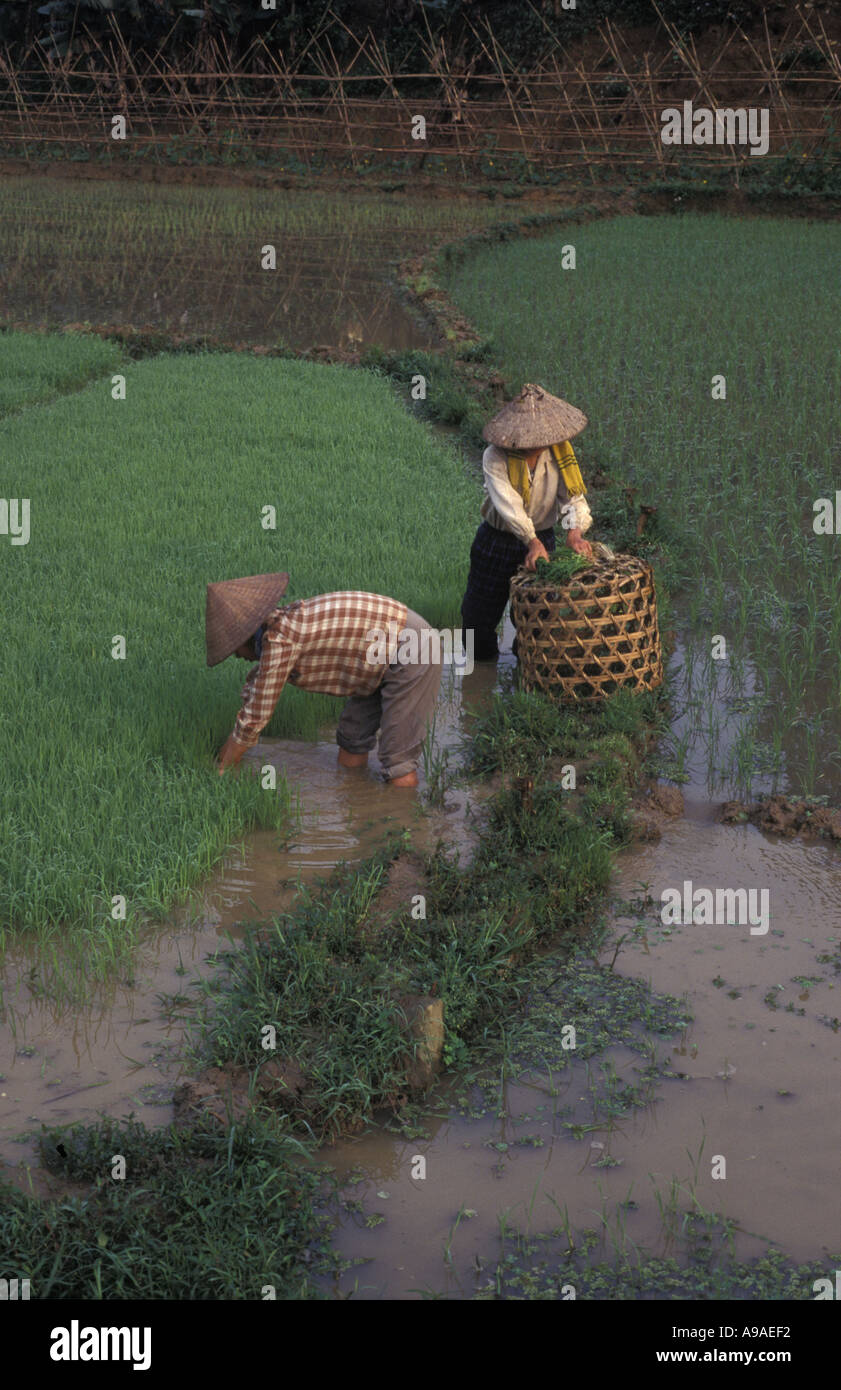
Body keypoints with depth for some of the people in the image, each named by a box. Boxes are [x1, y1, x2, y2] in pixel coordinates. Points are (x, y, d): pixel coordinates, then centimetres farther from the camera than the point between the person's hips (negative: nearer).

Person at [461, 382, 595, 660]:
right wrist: (532, 542, -44)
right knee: (481, 609, 10)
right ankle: (482, 654, 37)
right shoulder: (495, 457, -21)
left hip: (541, 538, 2)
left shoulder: (559, 452, -9)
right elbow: (507, 501, -32)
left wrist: (575, 532, -35)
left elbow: (573, 495, -14)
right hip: (497, 541, -2)